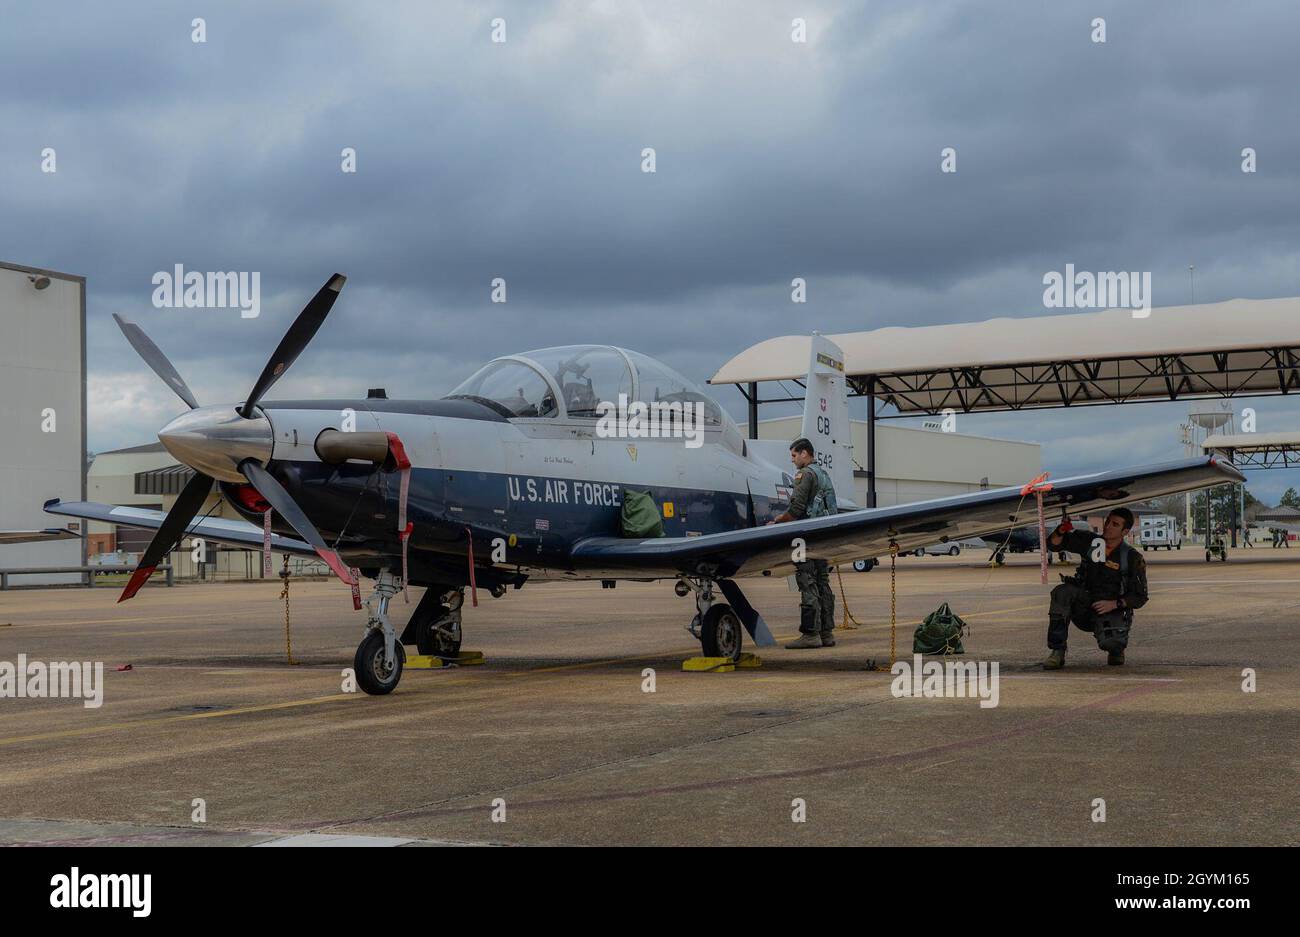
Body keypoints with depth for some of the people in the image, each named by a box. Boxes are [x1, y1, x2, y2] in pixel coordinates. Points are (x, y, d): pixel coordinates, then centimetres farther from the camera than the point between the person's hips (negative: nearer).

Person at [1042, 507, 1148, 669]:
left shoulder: (1132, 558, -6)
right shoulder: (1090, 541, 2)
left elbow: (1140, 597, -4)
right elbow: (1054, 543, 3)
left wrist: (1115, 604, -19)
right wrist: (1061, 532, -20)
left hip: (1112, 612, -3)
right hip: (1084, 607, 3)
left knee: (1108, 642, -34)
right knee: (1062, 592, -28)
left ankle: (1116, 647, 8)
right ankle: (1057, 652, -24)